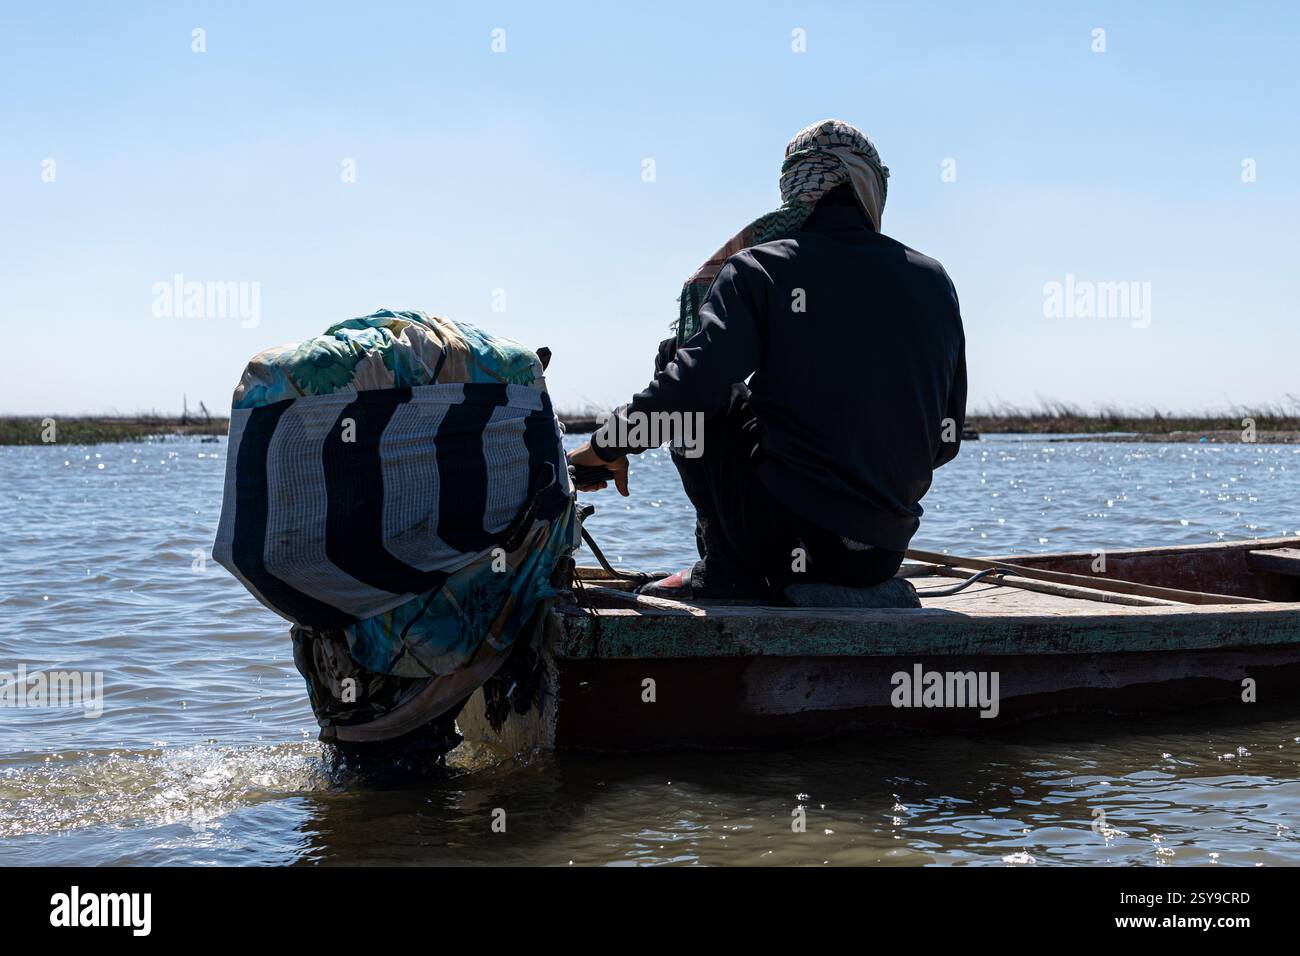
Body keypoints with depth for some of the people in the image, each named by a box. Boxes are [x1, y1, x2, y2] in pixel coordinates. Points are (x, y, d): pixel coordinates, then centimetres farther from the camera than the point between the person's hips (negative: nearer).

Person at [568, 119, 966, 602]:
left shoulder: (759, 269, -5)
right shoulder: (932, 279, 6)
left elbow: (693, 381, -17)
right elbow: (947, 437, 8)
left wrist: (607, 445, -1)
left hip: (783, 535, -5)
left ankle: (727, 566, 7)